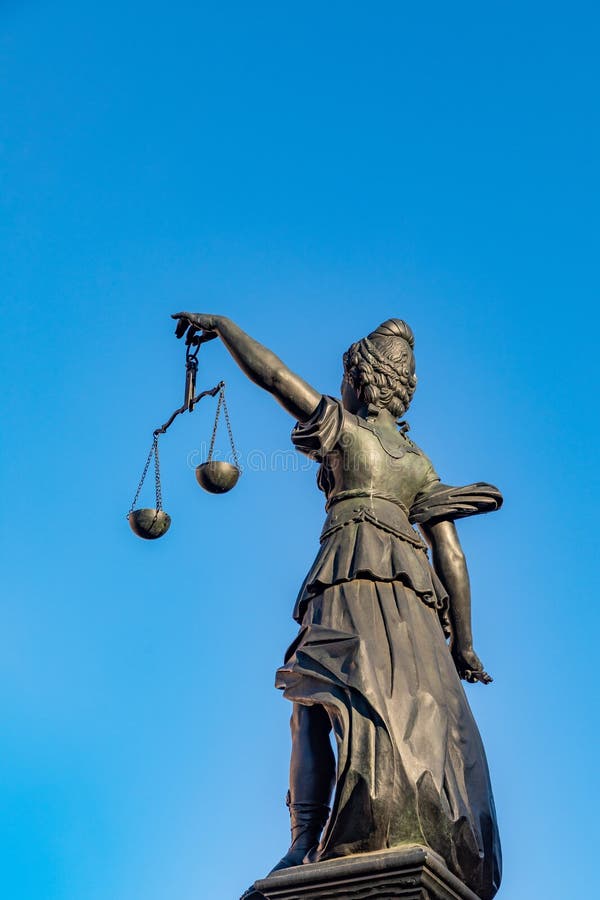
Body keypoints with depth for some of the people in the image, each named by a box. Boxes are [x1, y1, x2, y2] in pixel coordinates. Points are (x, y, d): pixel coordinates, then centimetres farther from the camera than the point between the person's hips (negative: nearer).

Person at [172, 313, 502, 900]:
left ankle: (308, 845, -34)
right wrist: (464, 644, 19)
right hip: (412, 590, 6)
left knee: (320, 701, -19)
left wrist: (219, 324, 29)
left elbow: (269, 372, 13)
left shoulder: (343, 425, 14)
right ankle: (425, 852, -16)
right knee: (424, 712, -4)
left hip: (353, 574, -5)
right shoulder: (421, 463, 27)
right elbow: (451, 558, 19)